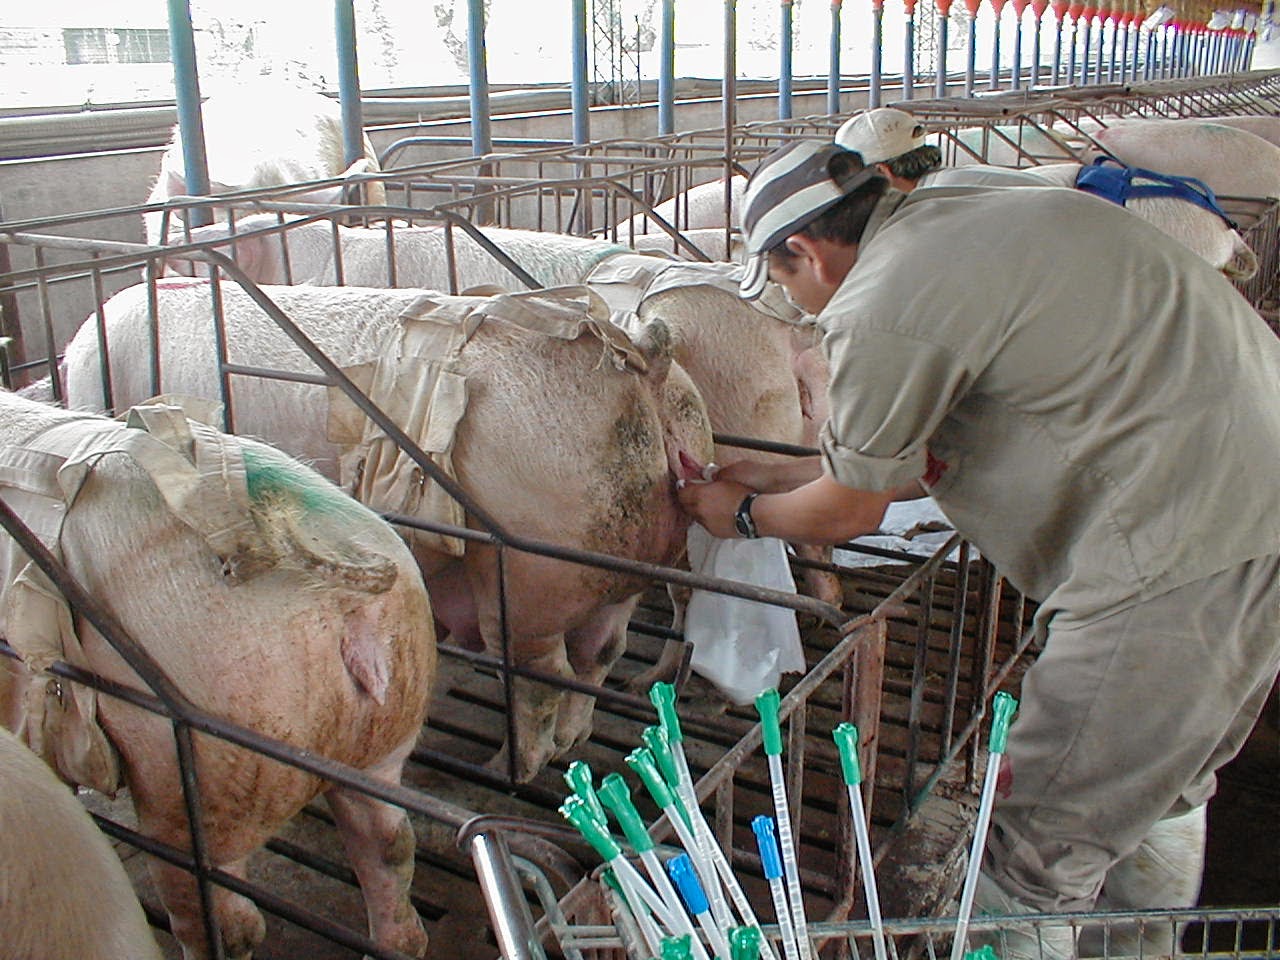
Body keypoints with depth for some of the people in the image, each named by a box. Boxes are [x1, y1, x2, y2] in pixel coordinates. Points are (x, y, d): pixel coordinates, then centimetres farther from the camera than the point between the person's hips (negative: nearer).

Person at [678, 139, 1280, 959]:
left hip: (1183, 555, -10)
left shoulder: (878, 311, -15)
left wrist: (746, 515, 20)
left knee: (1040, 847, 4)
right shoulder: (967, 215, 15)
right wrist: (775, 480, 29)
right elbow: (927, 455, 22)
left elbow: (850, 512, 0)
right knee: (1162, 788, 28)